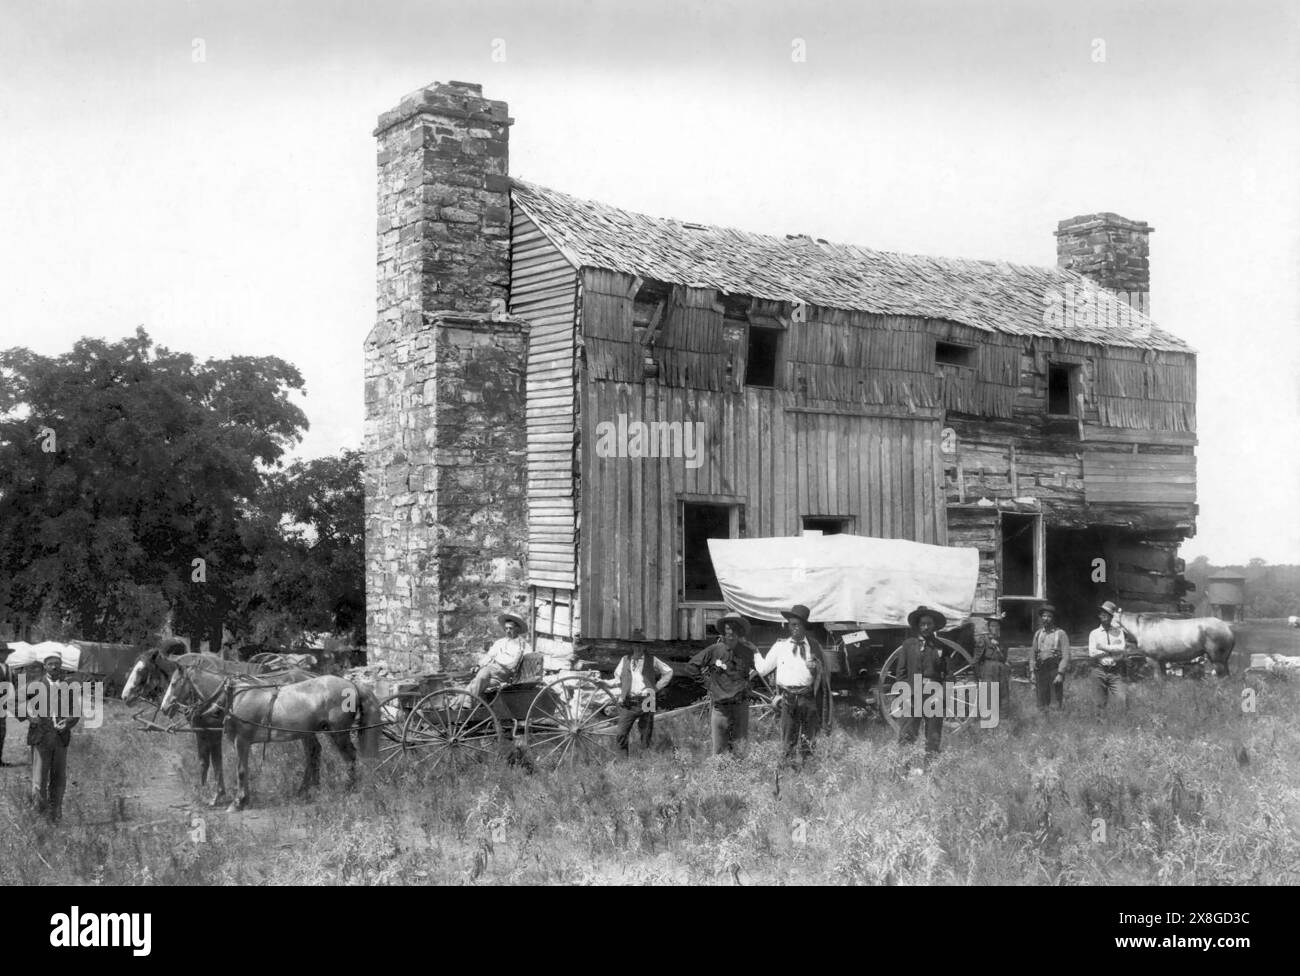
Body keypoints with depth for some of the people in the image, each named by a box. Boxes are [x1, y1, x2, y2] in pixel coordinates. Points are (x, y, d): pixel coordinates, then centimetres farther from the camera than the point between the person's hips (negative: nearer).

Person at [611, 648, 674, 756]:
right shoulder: (625, 659, 8)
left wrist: (656, 688, 7)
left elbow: (668, 672, 14)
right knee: (621, 735, -5)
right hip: (628, 703, 1)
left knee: (646, 734, 3)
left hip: (645, 703, -1)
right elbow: (617, 674, 25)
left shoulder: (652, 660, 3)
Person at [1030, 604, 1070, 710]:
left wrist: (1060, 673, -13)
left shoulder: (1060, 633, 0)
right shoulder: (1038, 633, 14)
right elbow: (1033, 653, 15)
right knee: (1042, 702, 3)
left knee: (1058, 700, -8)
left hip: (1055, 669, -4)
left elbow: (1066, 656, -5)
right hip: (1041, 669, 4)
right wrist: (1032, 671, 6)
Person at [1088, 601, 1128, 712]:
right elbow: (1092, 655, -4)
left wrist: (1104, 647, -7)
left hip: (1115, 672, 0)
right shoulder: (1094, 633, 8)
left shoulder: (1118, 631, 10)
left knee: (1122, 699, -15)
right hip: (1099, 671, 0)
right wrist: (1113, 650, -5)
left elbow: (1121, 648, -6)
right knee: (1100, 703, -1)